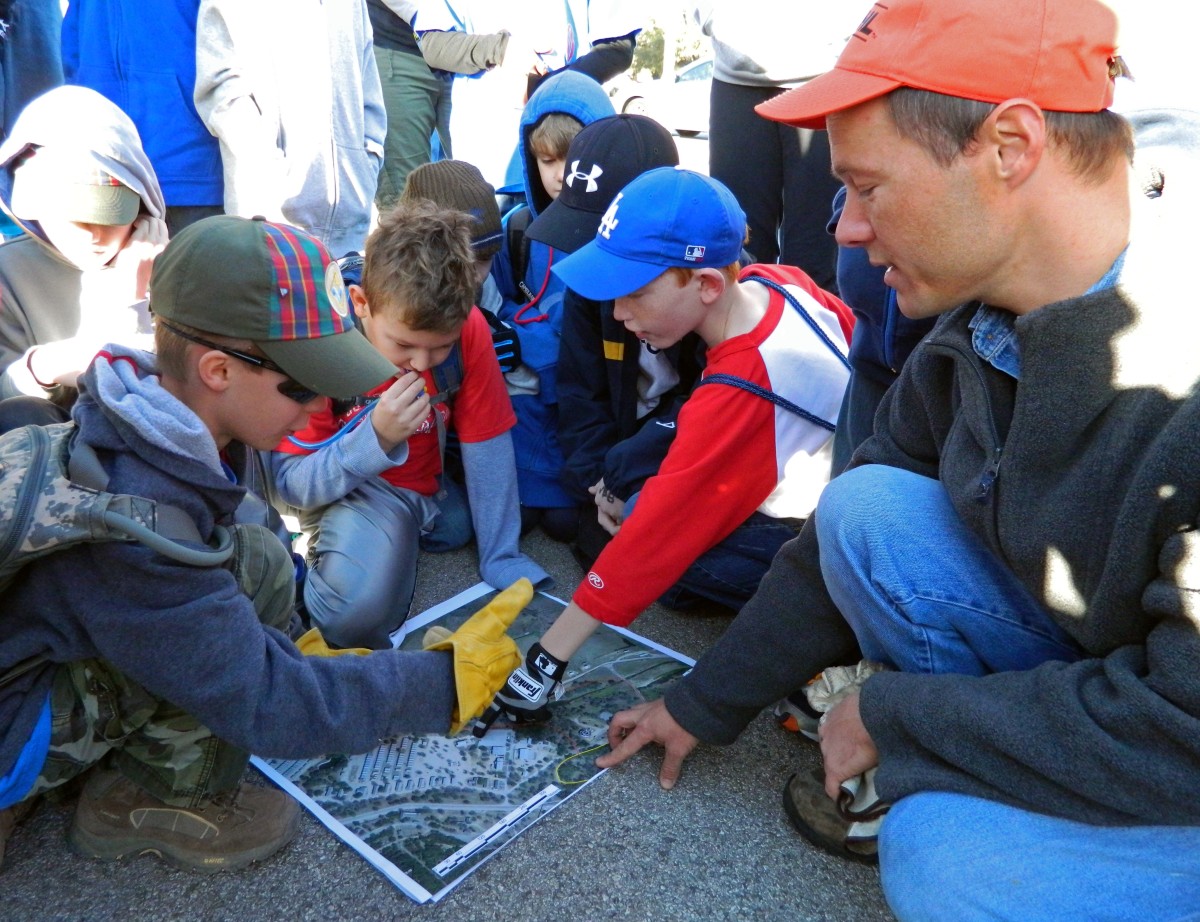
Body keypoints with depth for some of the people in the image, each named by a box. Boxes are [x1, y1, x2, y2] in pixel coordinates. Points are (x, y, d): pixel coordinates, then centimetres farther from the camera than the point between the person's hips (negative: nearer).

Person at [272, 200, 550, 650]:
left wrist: (501, 561, -8)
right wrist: (377, 437, -35)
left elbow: (487, 447, -9)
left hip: (437, 481, 7)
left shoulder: (467, 327, -17)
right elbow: (290, 483, -19)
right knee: (356, 610, -29)